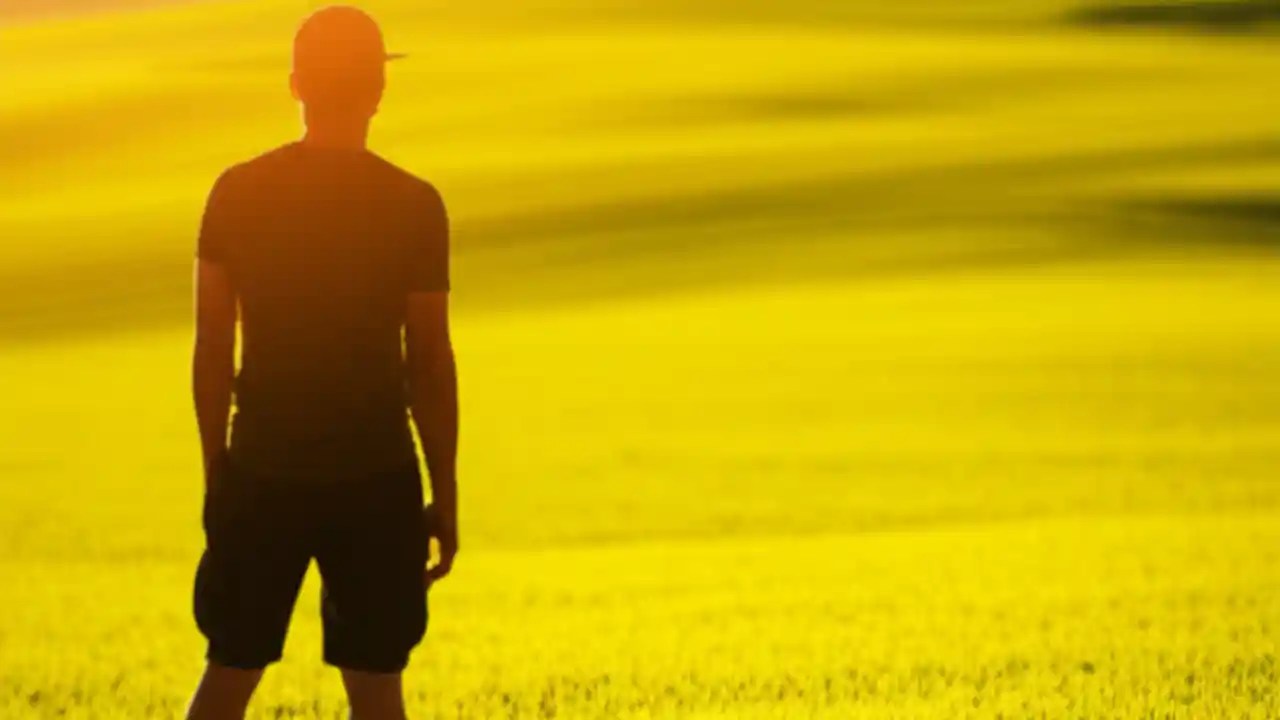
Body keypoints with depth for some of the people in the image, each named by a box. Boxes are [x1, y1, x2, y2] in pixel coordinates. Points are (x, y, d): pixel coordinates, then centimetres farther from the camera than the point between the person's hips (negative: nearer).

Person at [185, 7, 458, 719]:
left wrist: (216, 469, 13)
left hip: (262, 473, 2)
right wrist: (445, 496, 4)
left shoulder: (238, 193, 0)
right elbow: (430, 362, -4)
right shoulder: (414, 206, -6)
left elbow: (211, 346, 3)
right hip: (375, 478, -2)